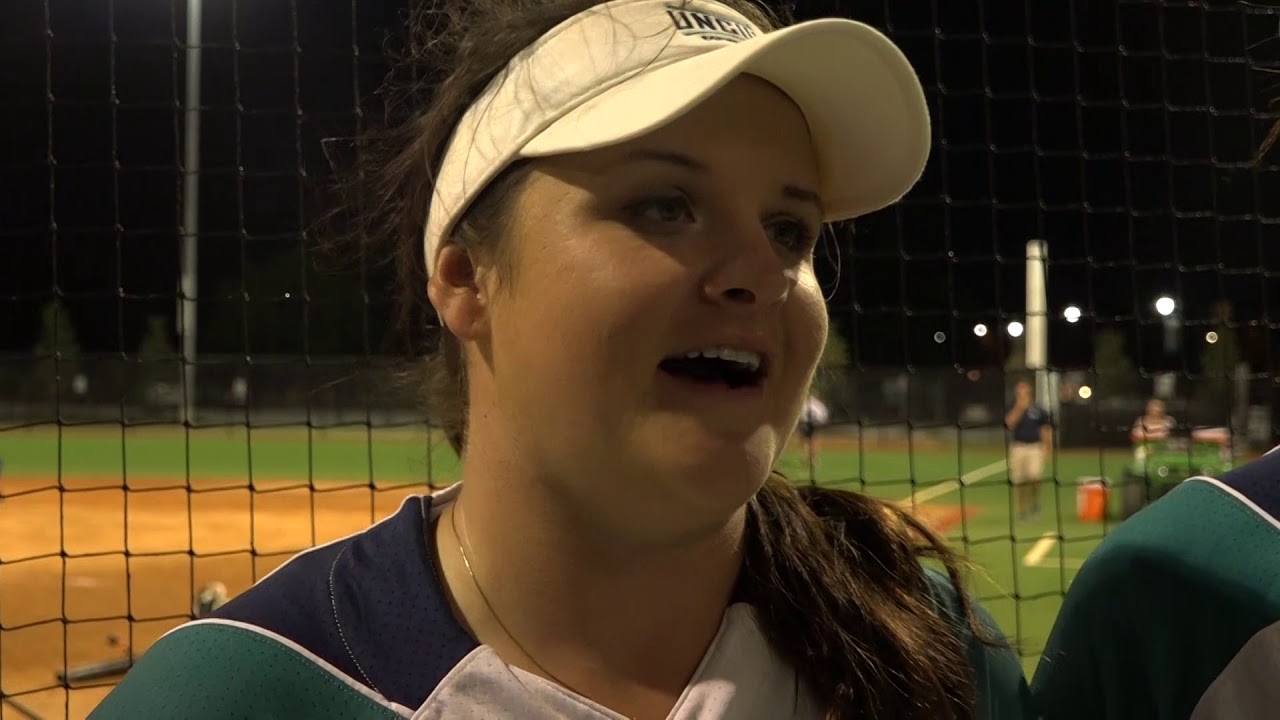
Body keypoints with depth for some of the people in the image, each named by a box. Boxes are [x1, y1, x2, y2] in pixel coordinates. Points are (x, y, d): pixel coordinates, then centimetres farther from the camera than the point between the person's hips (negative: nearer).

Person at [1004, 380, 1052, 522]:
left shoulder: (1038, 410, 4)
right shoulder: (1012, 410, 3)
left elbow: (1046, 429, 9)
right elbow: (1009, 423, -16)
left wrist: (1048, 446, 1)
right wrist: (1019, 407, -21)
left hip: (1035, 447, -1)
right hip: (1017, 448, 1)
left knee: (1034, 475, -22)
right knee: (1018, 480, 1)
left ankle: (1035, 501, 5)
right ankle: (1022, 510, 15)